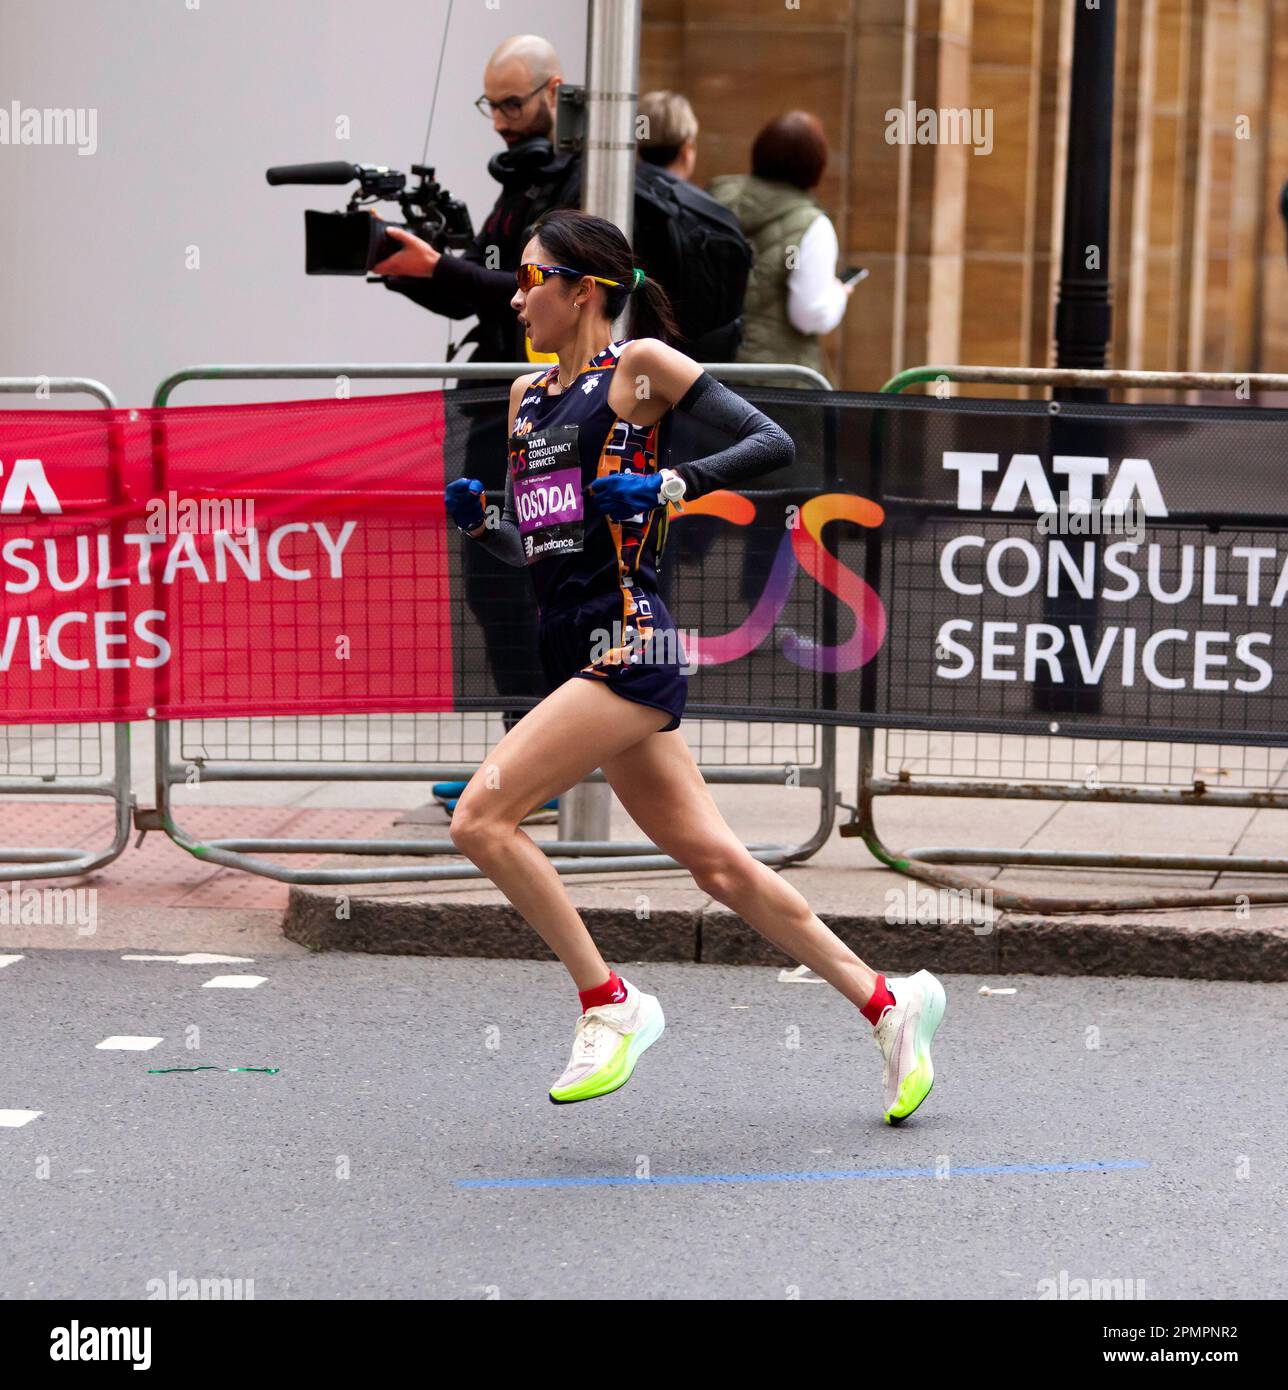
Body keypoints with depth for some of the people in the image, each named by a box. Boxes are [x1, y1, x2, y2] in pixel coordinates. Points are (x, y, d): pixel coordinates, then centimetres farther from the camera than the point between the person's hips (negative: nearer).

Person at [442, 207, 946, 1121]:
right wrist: (479, 521, 3)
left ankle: (611, 1004, -6)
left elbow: (773, 444, -6)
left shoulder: (641, 364, -2)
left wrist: (672, 484, -17)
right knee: (717, 864, 7)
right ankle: (888, 1003, 17)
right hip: (571, 650, 8)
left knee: (482, 819, -16)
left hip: (626, 644, -8)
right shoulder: (527, 394, 19)